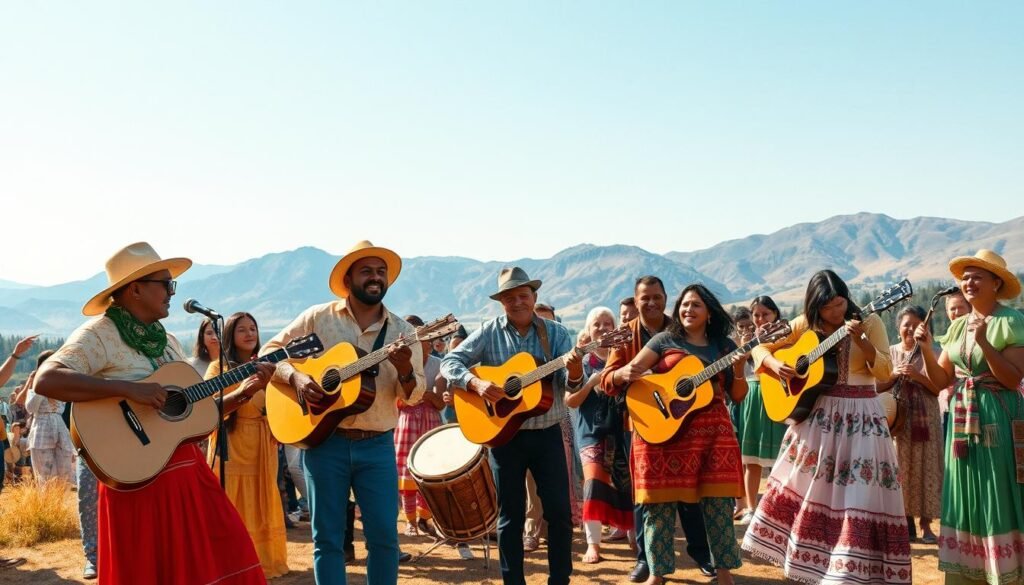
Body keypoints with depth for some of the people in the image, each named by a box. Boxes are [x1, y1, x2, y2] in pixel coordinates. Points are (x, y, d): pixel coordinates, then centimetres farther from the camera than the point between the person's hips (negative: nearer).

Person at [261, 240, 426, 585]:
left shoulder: (402, 331, 3)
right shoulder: (318, 317, 1)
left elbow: (414, 395, 0)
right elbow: (270, 350, 5)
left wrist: (405, 370, -22)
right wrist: (295, 377, -13)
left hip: (377, 445, 1)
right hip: (324, 440, -1)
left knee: (384, 535, 2)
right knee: (327, 536, 5)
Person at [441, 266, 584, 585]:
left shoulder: (556, 333, 0)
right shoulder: (489, 332, -1)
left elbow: (571, 383, -8)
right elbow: (449, 362, -5)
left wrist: (574, 373, -31)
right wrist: (476, 382, -23)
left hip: (547, 434, 1)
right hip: (504, 434, 0)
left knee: (560, 512, 3)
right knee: (511, 516, 8)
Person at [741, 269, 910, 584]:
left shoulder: (869, 322, -3)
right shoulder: (804, 325, 2)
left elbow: (885, 371, -10)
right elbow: (760, 348, 8)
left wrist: (860, 340, -24)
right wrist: (776, 364, -13)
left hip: (859, 417, -2)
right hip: (816, 414, 3)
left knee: (857, 496, -5)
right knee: (805, 489, 6)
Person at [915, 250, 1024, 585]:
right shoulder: (958, 326, 11)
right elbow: (940, 380, 9)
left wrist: (984, 343, -23)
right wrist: (926, 348, -6)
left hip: (997, 419, -7)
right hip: (962, 418, 7)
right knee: (965, 501, 11)